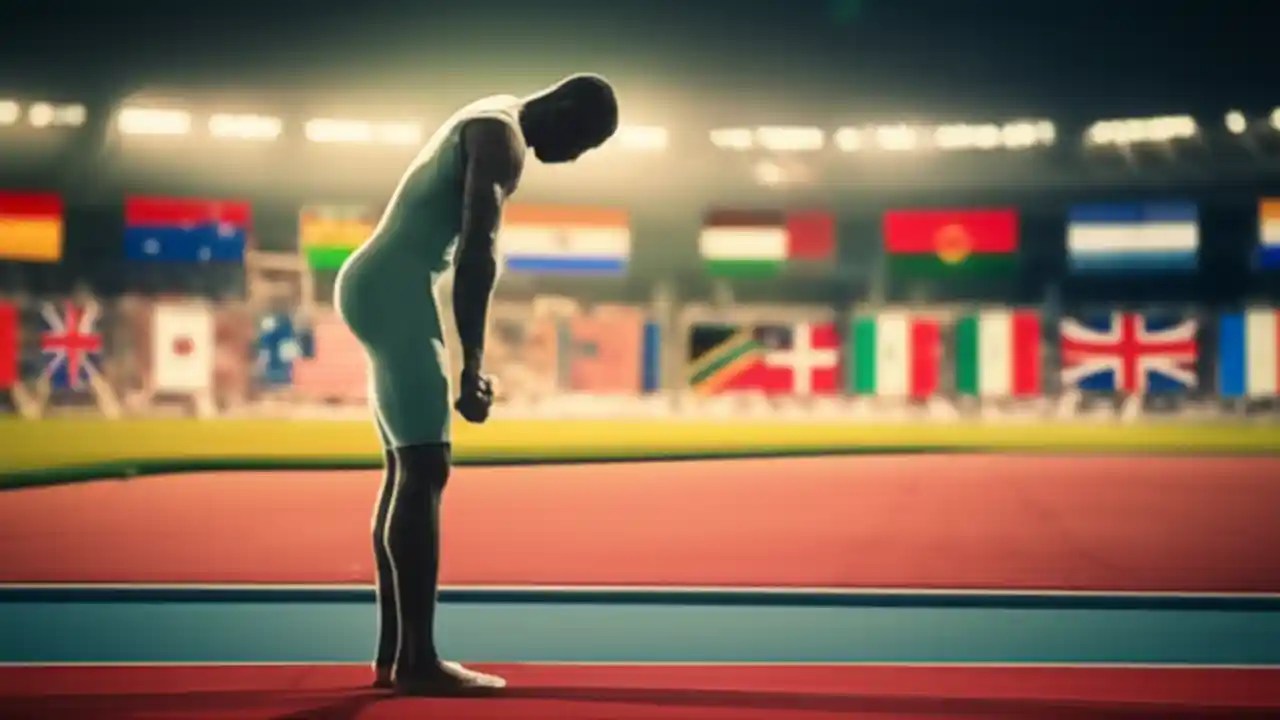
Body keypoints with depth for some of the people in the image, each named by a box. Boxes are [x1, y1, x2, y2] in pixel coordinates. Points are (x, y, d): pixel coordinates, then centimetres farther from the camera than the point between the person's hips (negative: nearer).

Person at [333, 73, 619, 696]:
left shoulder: (489, 127, 21)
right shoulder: (501, 137, -11)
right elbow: (476, 252, -21)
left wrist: (467, 360, 20)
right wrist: (473, 363, -24)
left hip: (381, 287, 11)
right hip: (394, 290, -11)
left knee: (406, 472, 9)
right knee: (425, 469, -14)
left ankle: (392, 654, 11)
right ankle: (418, 659, -15)